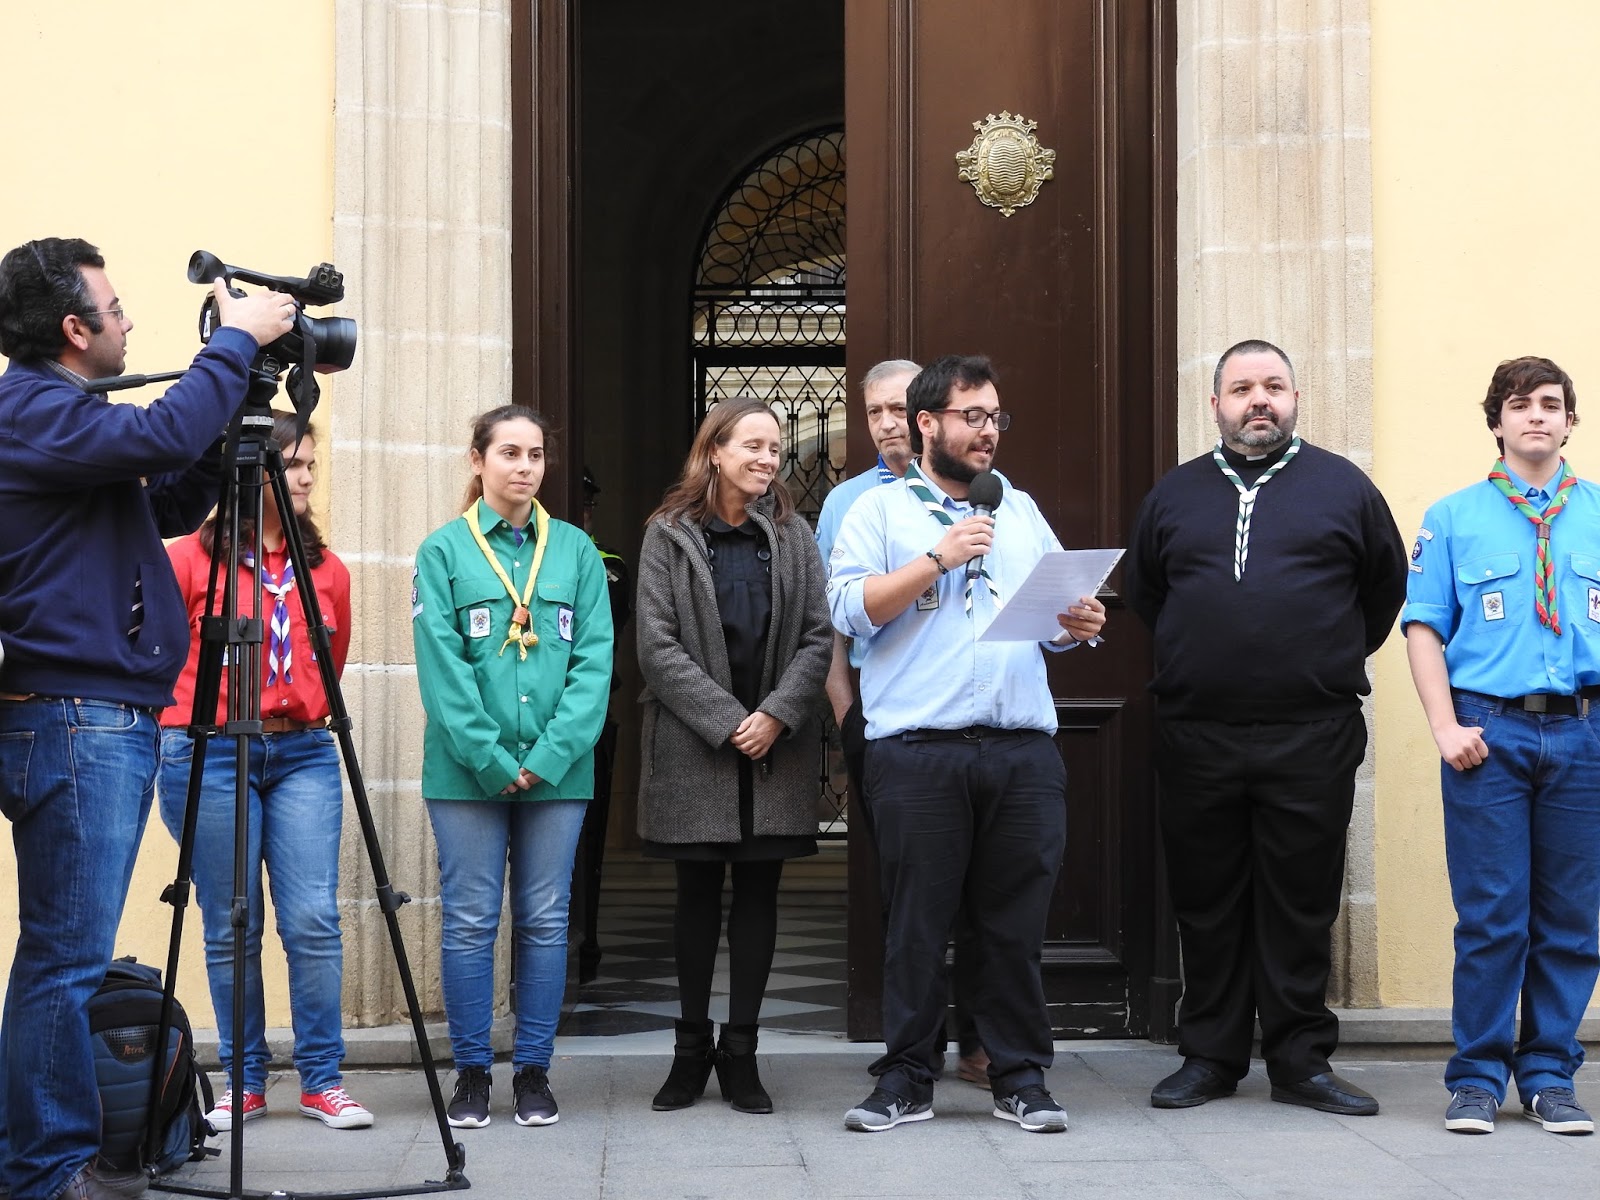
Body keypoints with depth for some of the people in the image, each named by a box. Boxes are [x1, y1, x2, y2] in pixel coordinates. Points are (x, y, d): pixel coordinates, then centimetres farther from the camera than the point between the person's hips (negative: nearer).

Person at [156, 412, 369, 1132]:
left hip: (303, 754, 3)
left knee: (313, 921, -5)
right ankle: (244, 1081, 13)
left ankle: (321, 1079, 5)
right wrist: (174, 725, 5)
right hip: (209, 754, -3)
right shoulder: (191, 558, 0)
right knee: (231, 928, 3)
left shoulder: (326, 570, 12)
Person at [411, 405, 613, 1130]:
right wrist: (492, 760, -14)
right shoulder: (443, 551, 2)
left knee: (545, 922, 6)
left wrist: (549, 757, -11)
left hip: (557, 767, 2)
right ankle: (472, 1072, 12)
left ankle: (533, 1070, 15)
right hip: (467, 770, -2)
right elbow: (442, 666, -5)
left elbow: (594, 660, 0)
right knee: (470, 923, 2)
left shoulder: (575, 551, 8)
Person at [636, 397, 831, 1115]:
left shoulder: (791, 534, 8)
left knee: (758, 892, 4)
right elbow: (657, 646, -7)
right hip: (694, 751, -2)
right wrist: (728, 722, -13)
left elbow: (818, 637, 2)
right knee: (697, 893, 5)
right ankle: (691, 1049, 16)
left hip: (776, 750, 2)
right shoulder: (670, 535, 0)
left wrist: (777, 715, -12)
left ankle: (739, 1052, 11)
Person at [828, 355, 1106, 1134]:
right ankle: (905, 1079, 10)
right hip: (918, 750, -3)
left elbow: (1056, 616, 21)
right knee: (916, 923, 1)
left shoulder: (1022, 512, 20)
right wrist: (938, 559, -9)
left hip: (1024, 752, 3)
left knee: (1016, 923, 5)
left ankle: (1021, 1078, 13)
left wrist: (1080, 624, -1)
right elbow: (851, 609, -6)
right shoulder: (879, 510, 7)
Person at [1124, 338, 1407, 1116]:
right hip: (1197, 738, 2)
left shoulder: (1342, 488, 6)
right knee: (1206, 903, 7)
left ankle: (1301, 1061, 11)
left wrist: (1336, 660, 13)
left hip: (1312, 738, -2)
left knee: (1302, 904, 2)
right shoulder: (1174, 495, 11)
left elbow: (1386, 587, 13)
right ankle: (1210, 1057, 16)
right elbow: (1142, 593, 22)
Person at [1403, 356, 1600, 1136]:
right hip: (1490, 731, -2)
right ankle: (1478, 1079, 8)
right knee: (1490, 916, -2)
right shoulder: (1455, 517, 8)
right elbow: (1423, 628, 5)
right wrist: (1446, 726, -6)